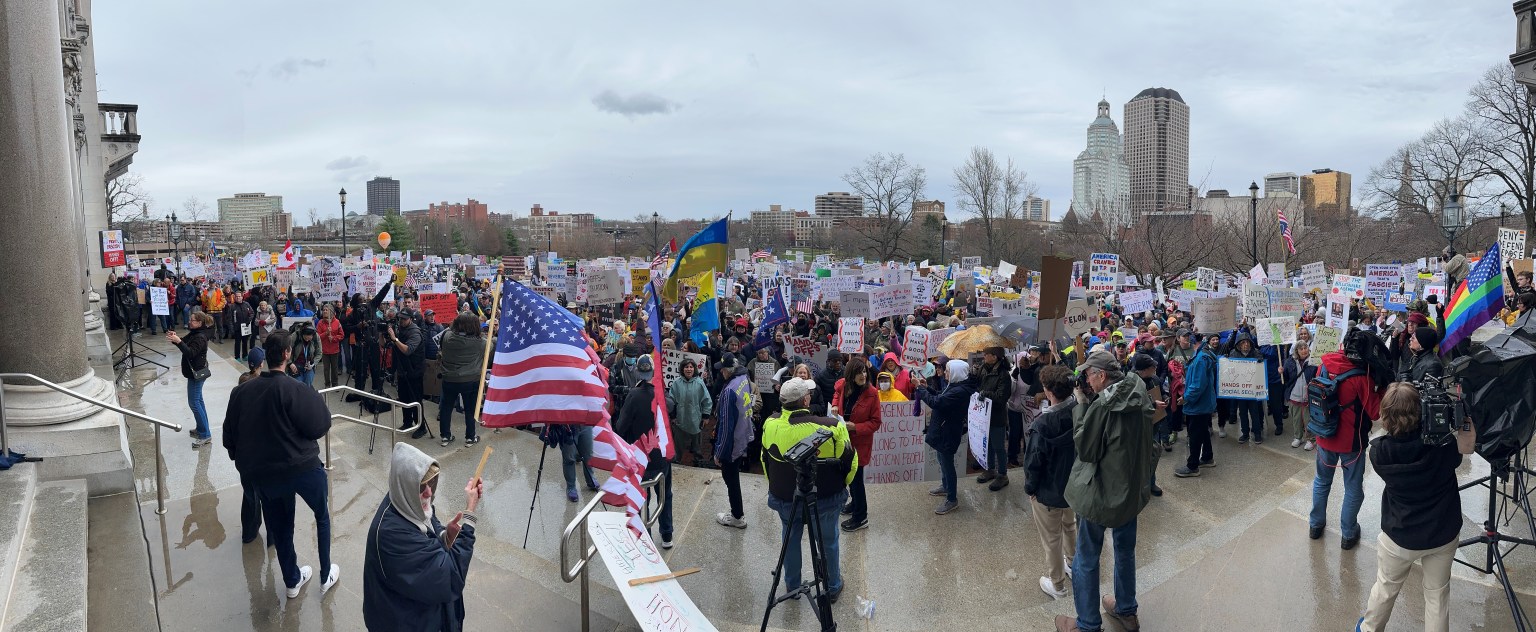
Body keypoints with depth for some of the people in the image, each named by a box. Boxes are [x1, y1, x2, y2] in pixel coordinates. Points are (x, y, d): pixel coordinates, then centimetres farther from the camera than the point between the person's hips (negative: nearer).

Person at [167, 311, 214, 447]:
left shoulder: (200, 337, -22)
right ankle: (201, 428, 30)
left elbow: (190, 353, -31)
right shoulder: (194, 334, 8)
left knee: (194, 403, -8)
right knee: (198, 400, 18)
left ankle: (205, 435, -7)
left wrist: (178, 341, -40)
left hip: (197, 373, -10)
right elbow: (185, 344, 15)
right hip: (195, 372, 10)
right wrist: (175, 338, -2)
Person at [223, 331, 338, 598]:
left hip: (264, 473, 4)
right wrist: (317, 402, 0)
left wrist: (245, 461, 21)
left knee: (280, 527, 20)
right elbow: (319, 427, -17)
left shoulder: (242, 391, -2)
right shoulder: (296, 390, -20)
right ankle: (327, 576, 25)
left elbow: (229, 434, 6)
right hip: (303, 466, -4)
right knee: (322, 516, 19)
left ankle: (292, 580, 35)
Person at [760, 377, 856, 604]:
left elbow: (765, 459, 4)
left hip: (784, 497, 3)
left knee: (790, 538, 24)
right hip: (825, 498, -3)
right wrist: (840, 485, 9)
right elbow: (849, 462, -12)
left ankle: (791, 585, 39)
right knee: (828, 541, 17)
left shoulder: (770, 425, -13)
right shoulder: (831, 428, -25)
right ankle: (833, 588, 34)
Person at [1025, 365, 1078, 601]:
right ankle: (1073, 564, 52)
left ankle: (1056, 584, 31)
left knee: (1051, 538, 15)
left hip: (1049, 492, -6)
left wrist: (1030, 487, -6)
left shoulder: (1042, 424, -33)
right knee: (1070, 525, 31)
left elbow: (1033, 462, -23)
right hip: (1075, 485, 6)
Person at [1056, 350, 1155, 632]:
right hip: (1132, 489, 8)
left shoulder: (1102, 405, -27)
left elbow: (1085, 448, -17)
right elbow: (1146, 446, 9)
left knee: (1086, 560, 6)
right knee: (1125, 550, 23)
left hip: (1101, 492, -8)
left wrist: (1081, 404, -15)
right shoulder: (1141, 397, -2)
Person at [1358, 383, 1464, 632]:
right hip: (1443, 534, 0)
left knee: (1386, 587, 22)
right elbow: (1459, 457, 1)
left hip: (1400, 536, 0)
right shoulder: (1443, 444, -24)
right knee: (1437, 593, 20)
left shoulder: (1378, 452, -23)